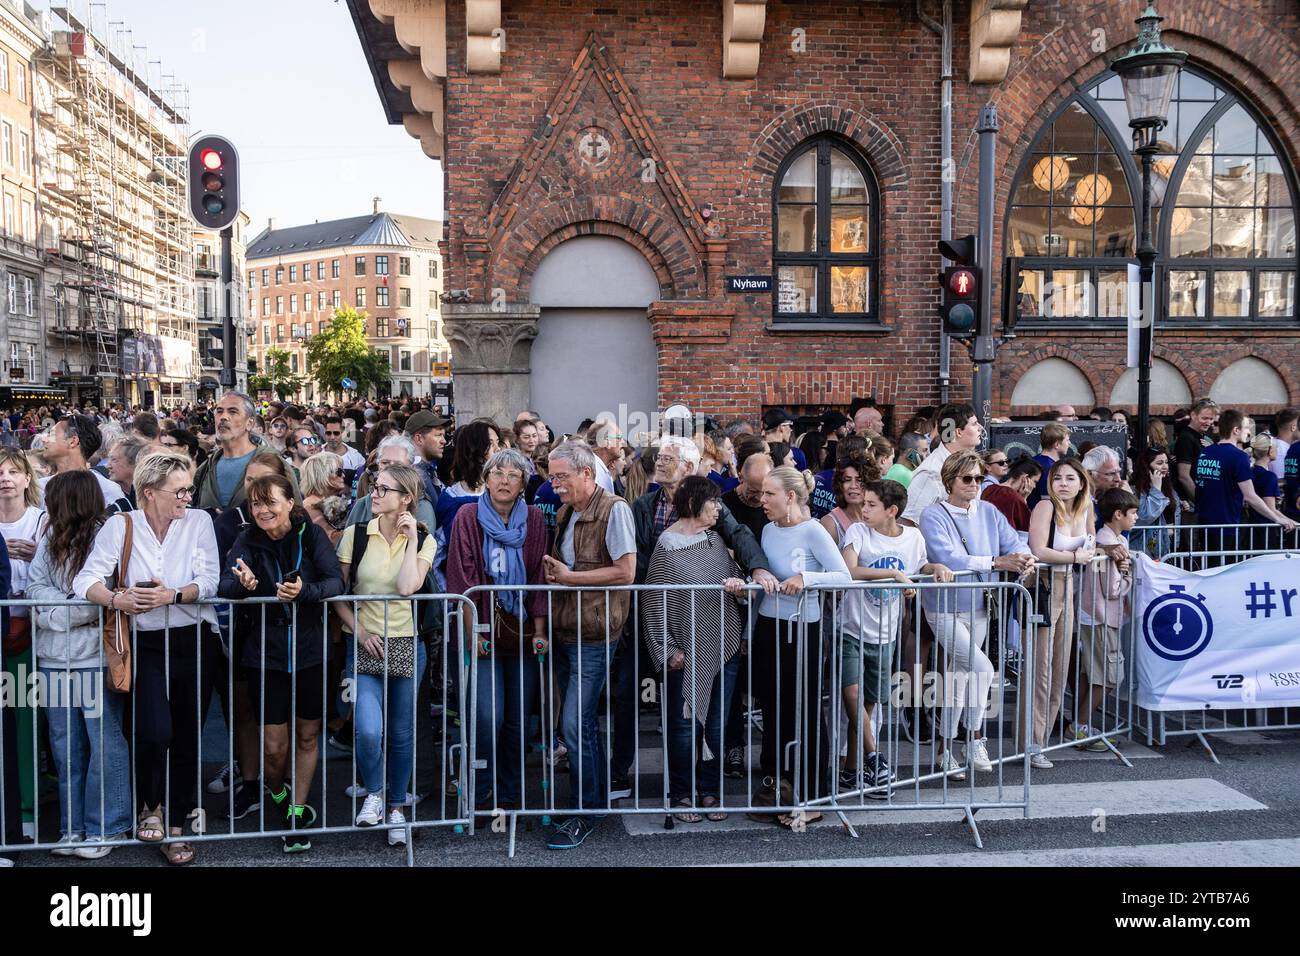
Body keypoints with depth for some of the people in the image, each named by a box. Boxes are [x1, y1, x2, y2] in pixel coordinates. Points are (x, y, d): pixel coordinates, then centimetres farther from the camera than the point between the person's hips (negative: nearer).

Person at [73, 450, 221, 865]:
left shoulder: (199, 521, 1)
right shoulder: (121, 525, -2)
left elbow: (209, 581, -8)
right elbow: (86, 580, -9)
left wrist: (172, 595, -25)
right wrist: (114, 599, -29)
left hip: (195, 641, 2)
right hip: (147, 645, -1)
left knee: (187, 736, 8)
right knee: (155, 732, -17)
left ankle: (175, 827, 25)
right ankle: (150, 806, 15)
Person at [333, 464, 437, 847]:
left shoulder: (424, 540, 0)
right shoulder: (355, 535, 0)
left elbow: (407, 587, -17)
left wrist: (411, 537, -14)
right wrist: (358, 630, -10)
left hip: (407, 645, 1)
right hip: (366, 644, -1)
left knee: (401, 733, 10)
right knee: (368, 731, -19)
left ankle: (396, 808, 29)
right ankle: (373, 793, 10)